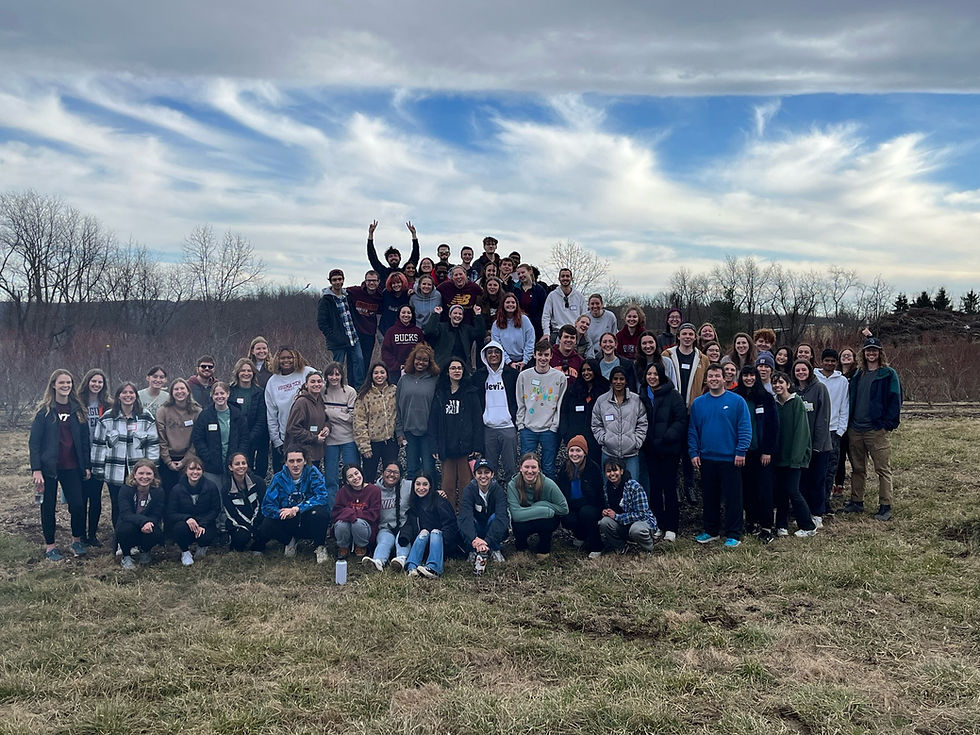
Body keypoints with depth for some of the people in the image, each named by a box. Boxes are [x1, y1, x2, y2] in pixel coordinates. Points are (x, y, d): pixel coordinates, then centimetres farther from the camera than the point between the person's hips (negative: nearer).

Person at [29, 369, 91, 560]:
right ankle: (50, 545, 20)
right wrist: (36, 469, -13)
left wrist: (87, 465, 6)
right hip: (49, 467, -3)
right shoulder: (45, 410, -4)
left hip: (72, 467, 3)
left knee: (78, 504, -1)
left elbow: (85, 440, 10)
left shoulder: (78, 410, 7)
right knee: (48, 506, 7)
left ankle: (77, 540, 20)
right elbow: (34, 441, -6)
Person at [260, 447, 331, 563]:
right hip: (288, 524, 2)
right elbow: (267, 506, -10)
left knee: (320, 512, -34)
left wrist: (297, 508, -33)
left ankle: (320, 547, -6)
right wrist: (281, 513, -32)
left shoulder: (312, 473, -11)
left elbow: (321, 496, -24)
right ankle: (289, 542, 9)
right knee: (267, 525, -25)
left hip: (309, 522, -2)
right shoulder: (279, 478, -5)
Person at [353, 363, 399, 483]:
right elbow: (359, 422, -7)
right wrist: (364, 445, -11)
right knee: (369, 476, 7)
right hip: (372, 442, -2)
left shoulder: (395, 391, 3)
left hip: (391, 441, 2)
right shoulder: (364, 395, -5)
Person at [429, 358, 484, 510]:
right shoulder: (440, 393, 10)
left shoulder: (470, 392, 4)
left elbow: (478, 420, 0)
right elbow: (433, 421, 8)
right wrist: (435, 446, 0)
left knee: (465, 483, -1)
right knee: (448, 485, 5)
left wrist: (477, 446, -7)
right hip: (447, 446, 2)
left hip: (465, 445, -2)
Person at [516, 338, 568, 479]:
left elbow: (561, 404, 2)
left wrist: (555, 426, -4)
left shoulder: (560, 377, 1)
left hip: (550, 430, -1)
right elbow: (520, 404, 7)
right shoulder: (524, 376, 4)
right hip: (528, 429, 1)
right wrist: (520, 425, 2)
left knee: (549, 468, 5)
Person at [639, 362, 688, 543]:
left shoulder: (673, 396, -6)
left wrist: (665, 438, -17)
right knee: (654, 486, 9)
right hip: (650, 450, 4)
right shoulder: (642, 396, 8)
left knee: (669, 487, 0)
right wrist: (642, 438, 1)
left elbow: (681, 421, -10)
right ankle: (657, 525, 17)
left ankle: (671, 528, 6)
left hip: (669, 449, -4)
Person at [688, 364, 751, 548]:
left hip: (730, 459, -3)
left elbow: (745, 428, -6)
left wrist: (741, 451, -13)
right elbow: (692, 430, 8)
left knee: (732, 498, 2)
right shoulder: (698, 403, 7)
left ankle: (733, 535, 11)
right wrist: (693, 453, 0)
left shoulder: (737, 401, -3)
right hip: (706, 459, 4)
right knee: (709, 497, 13)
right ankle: (711, 531, 26)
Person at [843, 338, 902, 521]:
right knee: (857, 469, 13)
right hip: (855, 430, 6)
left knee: (883, 469, -3)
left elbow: (895, 399, -7)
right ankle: (856, 502, 22)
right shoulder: (858, 375, 15)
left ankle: (885, 507, 2)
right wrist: (850, 422, 9)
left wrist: (889, 423, -14)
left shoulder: (888, 374, -2)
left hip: (877, 430, -6)